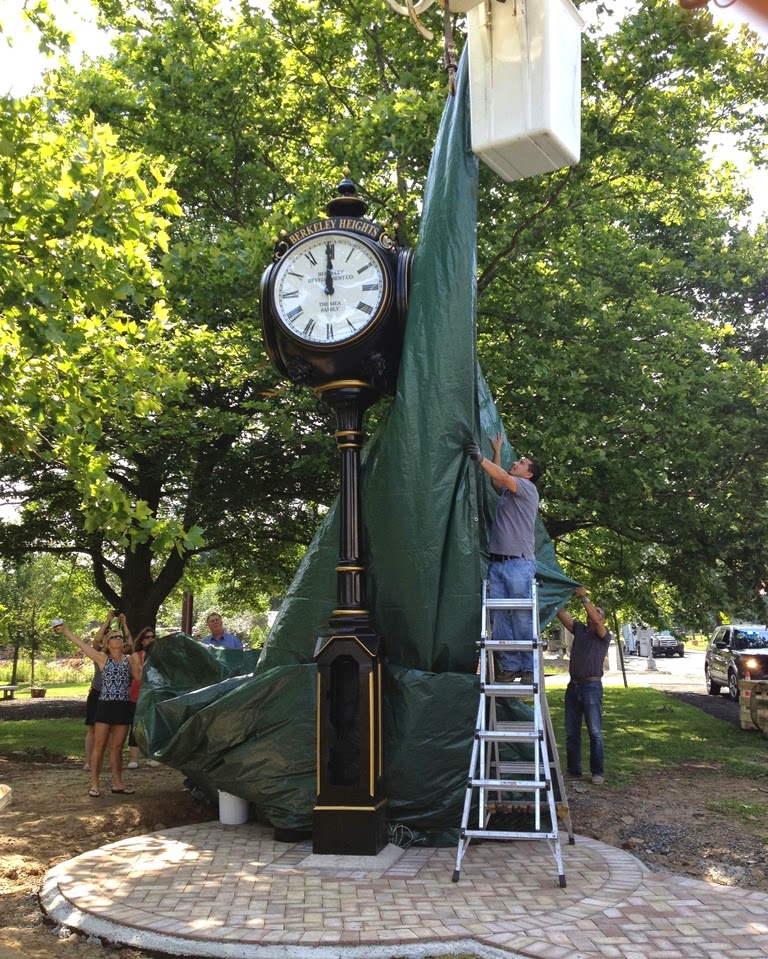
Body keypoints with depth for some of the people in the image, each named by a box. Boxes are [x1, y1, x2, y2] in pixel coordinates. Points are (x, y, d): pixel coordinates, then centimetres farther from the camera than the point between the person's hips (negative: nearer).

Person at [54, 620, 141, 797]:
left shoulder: (130, 660, 9)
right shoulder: (103, 658, 0)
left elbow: (141, 677, 7)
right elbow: (81, 644, -2)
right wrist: (65, 630, -3)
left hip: (123, 707, 3)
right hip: (106, 706, -3)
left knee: (117, 747, 10)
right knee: (99, 746, 0)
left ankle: (117, 783, 16)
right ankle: (94, 784, 8)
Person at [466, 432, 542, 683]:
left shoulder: (528, 488, 2)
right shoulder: (507, 492, 24)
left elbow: (503, 478, -13)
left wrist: (481, 458, -19)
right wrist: (497, 451, 42)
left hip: (519, 563, -7)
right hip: (497, 562, 7)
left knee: (522, 619, -7)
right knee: (500, 618, 0)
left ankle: (529, 669, -4)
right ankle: (509, 667, 2)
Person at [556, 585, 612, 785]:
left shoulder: (604, 636, 1)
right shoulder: (579, 630, 14)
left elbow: (596, 620, -19)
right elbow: (562, 614, 6)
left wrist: (584, 598, -21)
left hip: (591, 686, -5)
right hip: (573, 686, 5)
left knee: (595, 732, -2)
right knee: (571, 732, 8)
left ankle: (598, 772, 3)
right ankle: (573, 770, 16)